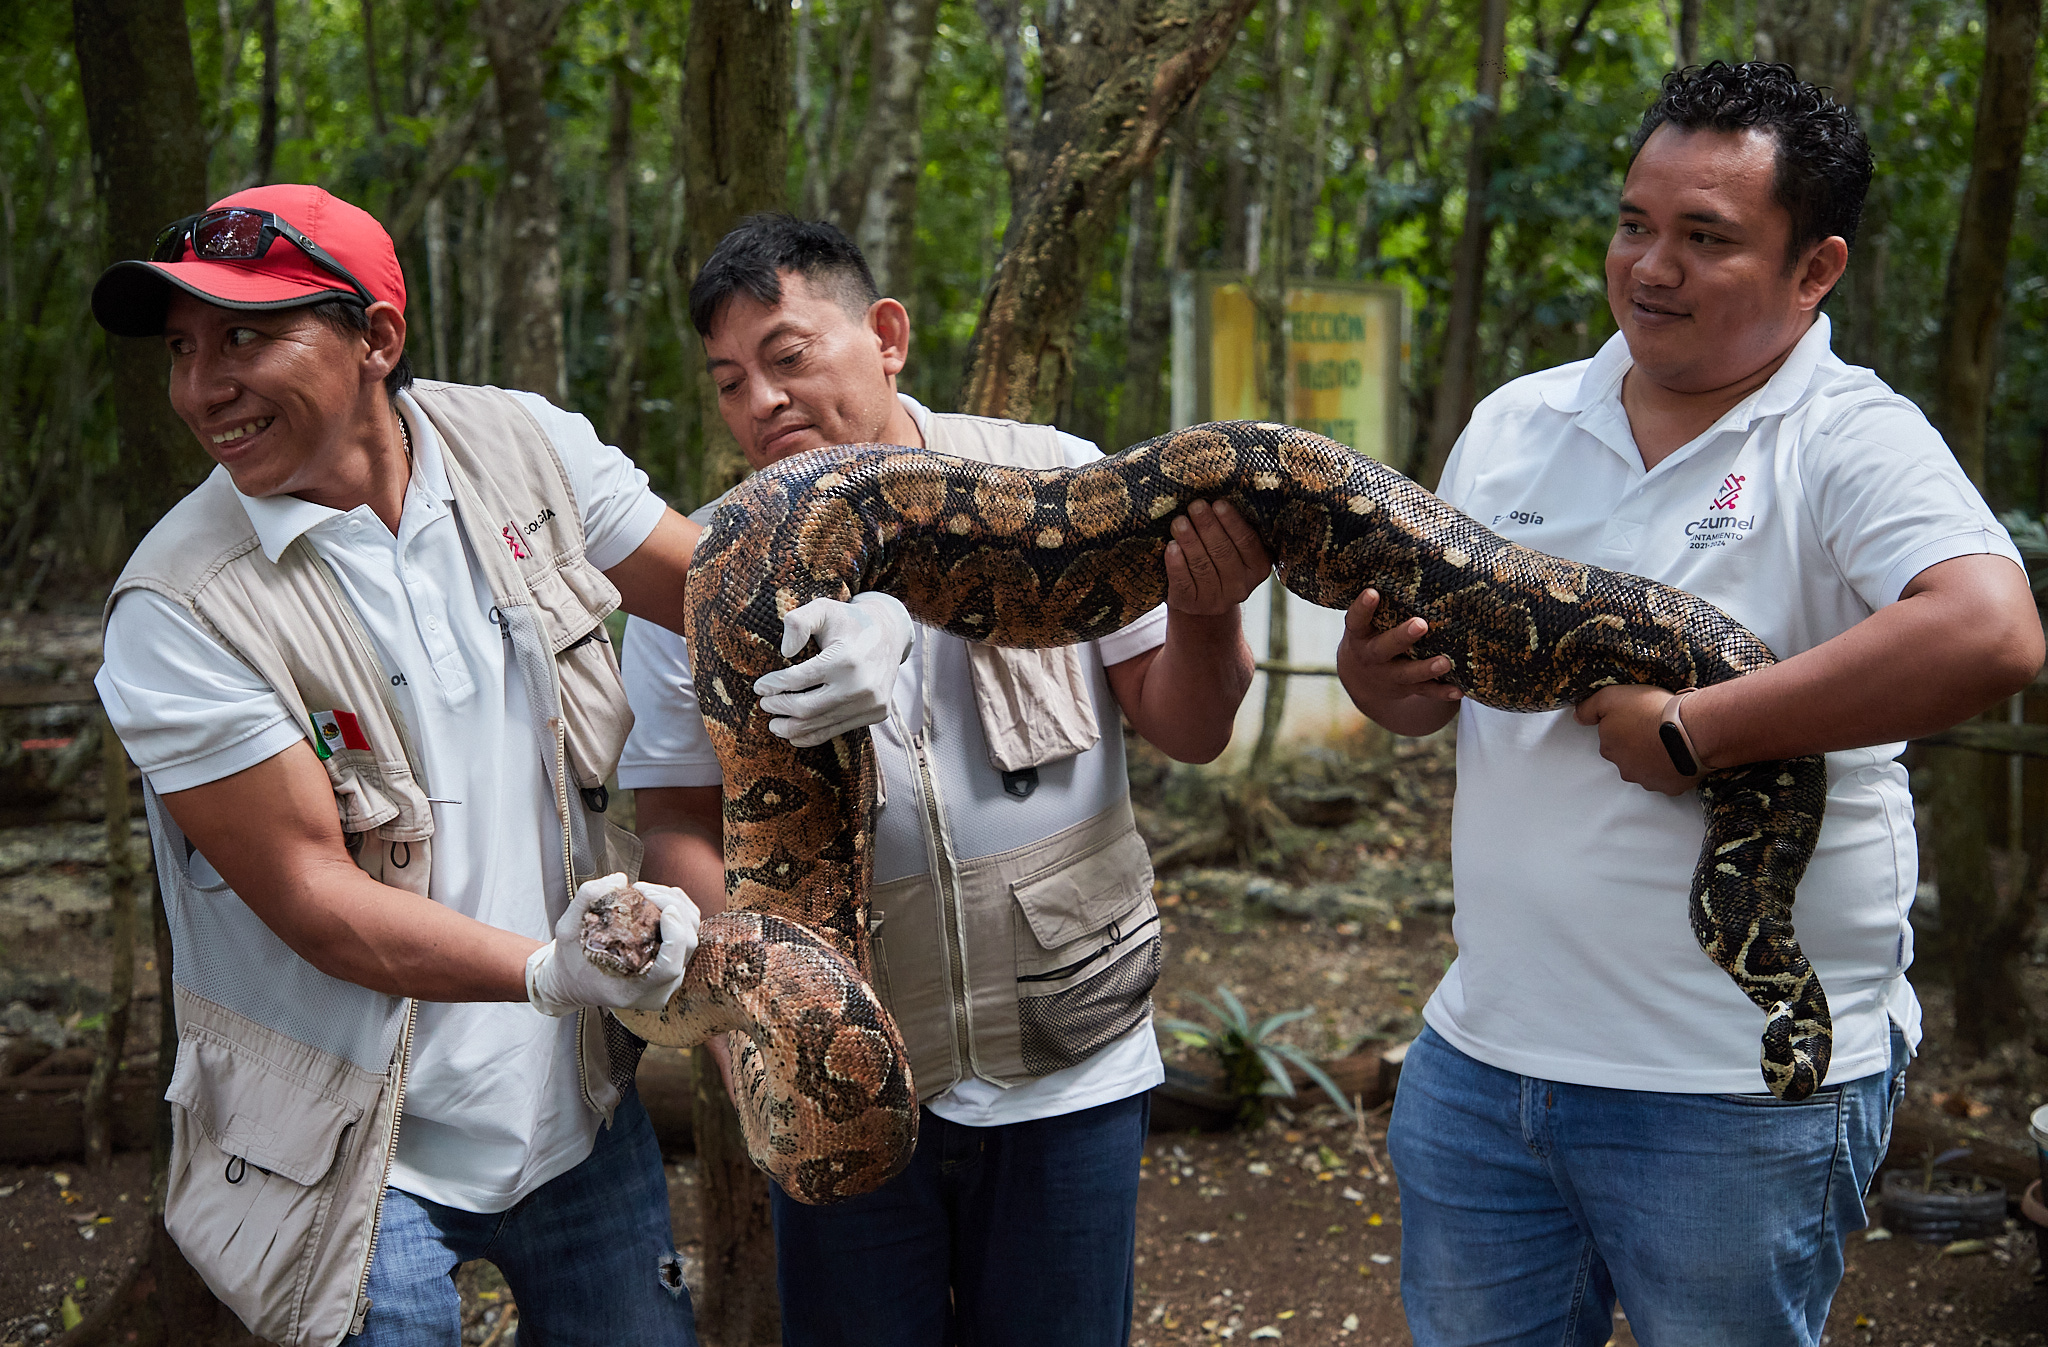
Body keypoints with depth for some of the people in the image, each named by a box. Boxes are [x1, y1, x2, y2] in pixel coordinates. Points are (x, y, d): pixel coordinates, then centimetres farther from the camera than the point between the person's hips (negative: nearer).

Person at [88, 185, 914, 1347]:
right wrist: (550, 973, -32)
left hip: (579, 1100, 4)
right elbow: (314, 896, -18)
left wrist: (859, 620, -19)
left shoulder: (521, 447, -4)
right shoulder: (180, 610, -17)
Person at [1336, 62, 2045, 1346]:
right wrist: (1379, 674, -7)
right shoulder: (1516, 424, 8)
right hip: (1484, 1052, 6)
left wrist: (1692, 733, -26)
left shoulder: (1851, 440, -10)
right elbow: (1431, 676, 17)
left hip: (1741, 1092, -5)